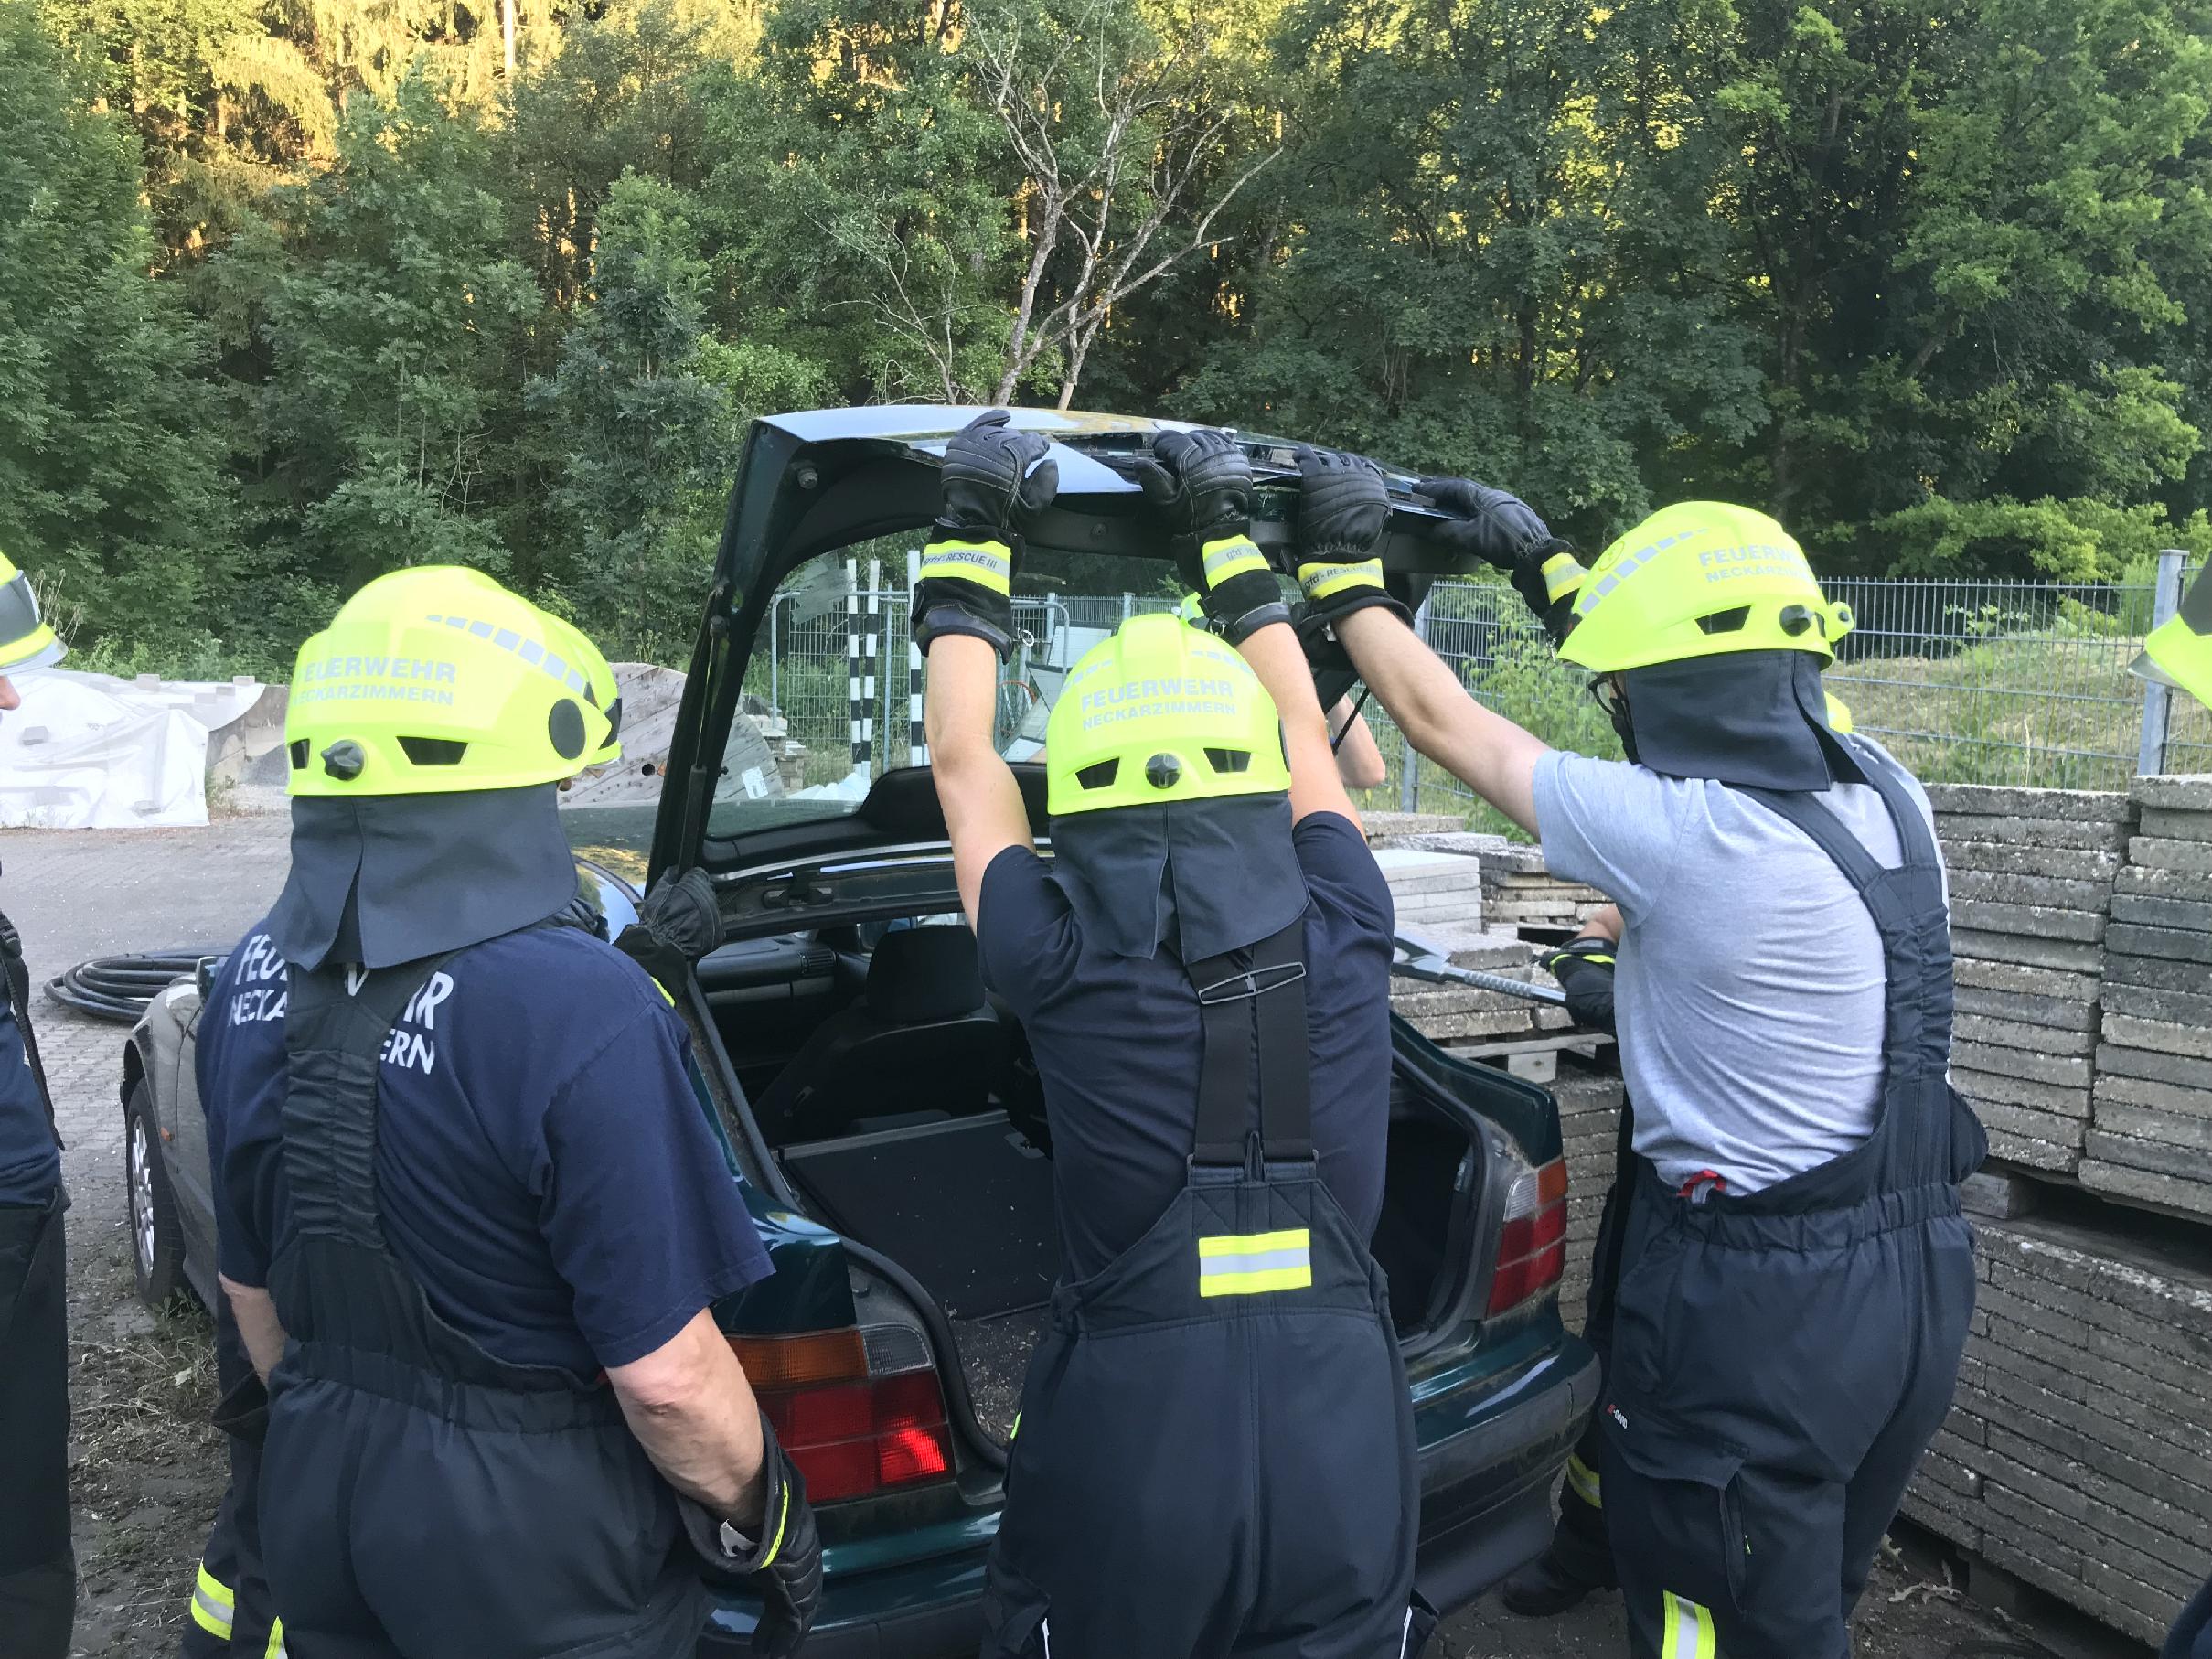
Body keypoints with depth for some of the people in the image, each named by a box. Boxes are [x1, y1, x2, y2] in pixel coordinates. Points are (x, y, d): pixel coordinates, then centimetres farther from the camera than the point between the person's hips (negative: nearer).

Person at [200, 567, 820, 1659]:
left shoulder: (251, 982, -6)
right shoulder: (580, 1012, -28)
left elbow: (251, 1288, 6)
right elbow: (665, 1377, -24)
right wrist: (764, 1521, -7)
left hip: (316, 1497, 6)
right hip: (526, 1541, -5)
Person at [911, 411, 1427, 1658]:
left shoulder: (1066, 966, -11)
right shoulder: (1343, 940, -6)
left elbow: (963, 761, 6)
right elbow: (1303, 736, 13)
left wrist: (973, 538, 14)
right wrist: (1230, 539, 23)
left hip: (1135, 1445, -2)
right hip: (1349, 1445, 2)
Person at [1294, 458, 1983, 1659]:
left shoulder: (1681, 837, -25)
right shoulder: (1881, 791, -2)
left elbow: (1442, 722, -13)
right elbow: (1710, 693, 16)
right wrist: (1548, 566, 20)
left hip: (1759, 1303, -8)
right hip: (1921, 1277, 8)